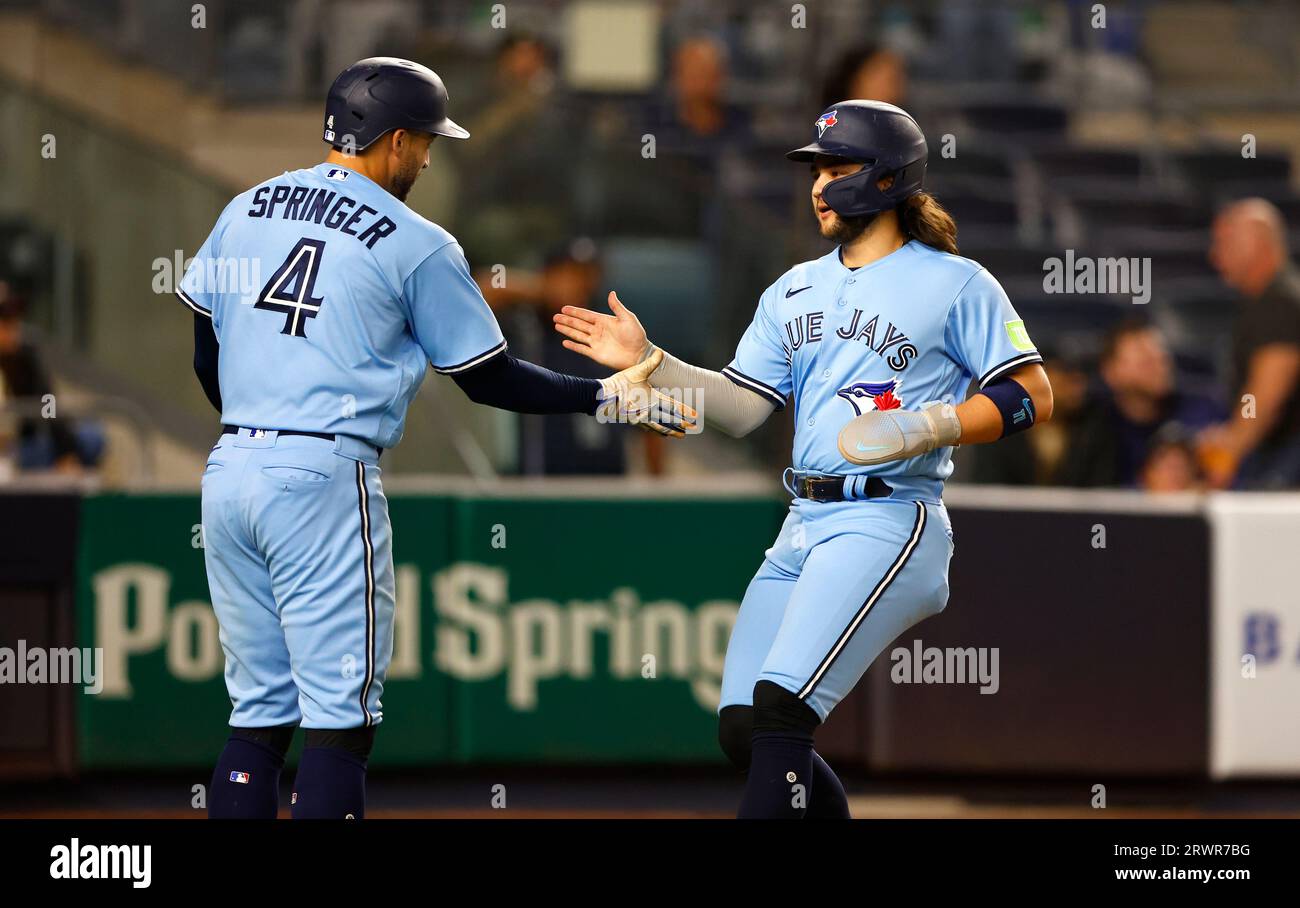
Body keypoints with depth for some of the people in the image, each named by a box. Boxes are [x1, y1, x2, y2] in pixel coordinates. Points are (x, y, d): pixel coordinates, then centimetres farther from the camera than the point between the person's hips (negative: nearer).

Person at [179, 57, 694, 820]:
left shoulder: (247, 210, 12)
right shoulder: (417, 244, -3)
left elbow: (204, 354, 16)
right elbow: (490, 380, 2)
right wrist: (605, 398, 11)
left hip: (229, 471, 6)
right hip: (325, 480, -6)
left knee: (259, 713, 12)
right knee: (341, 719, -2)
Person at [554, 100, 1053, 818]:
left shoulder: (955, 284, 0)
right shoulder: (794, 291, 19)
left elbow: (1031, 397, -5)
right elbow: (741, 408, 13)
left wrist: (925, 429, -17)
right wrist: (647, 363, 1)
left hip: (887, 523, -8)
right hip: (804, 524, 8)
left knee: (781, 706, -21)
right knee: (742, 730, 0)